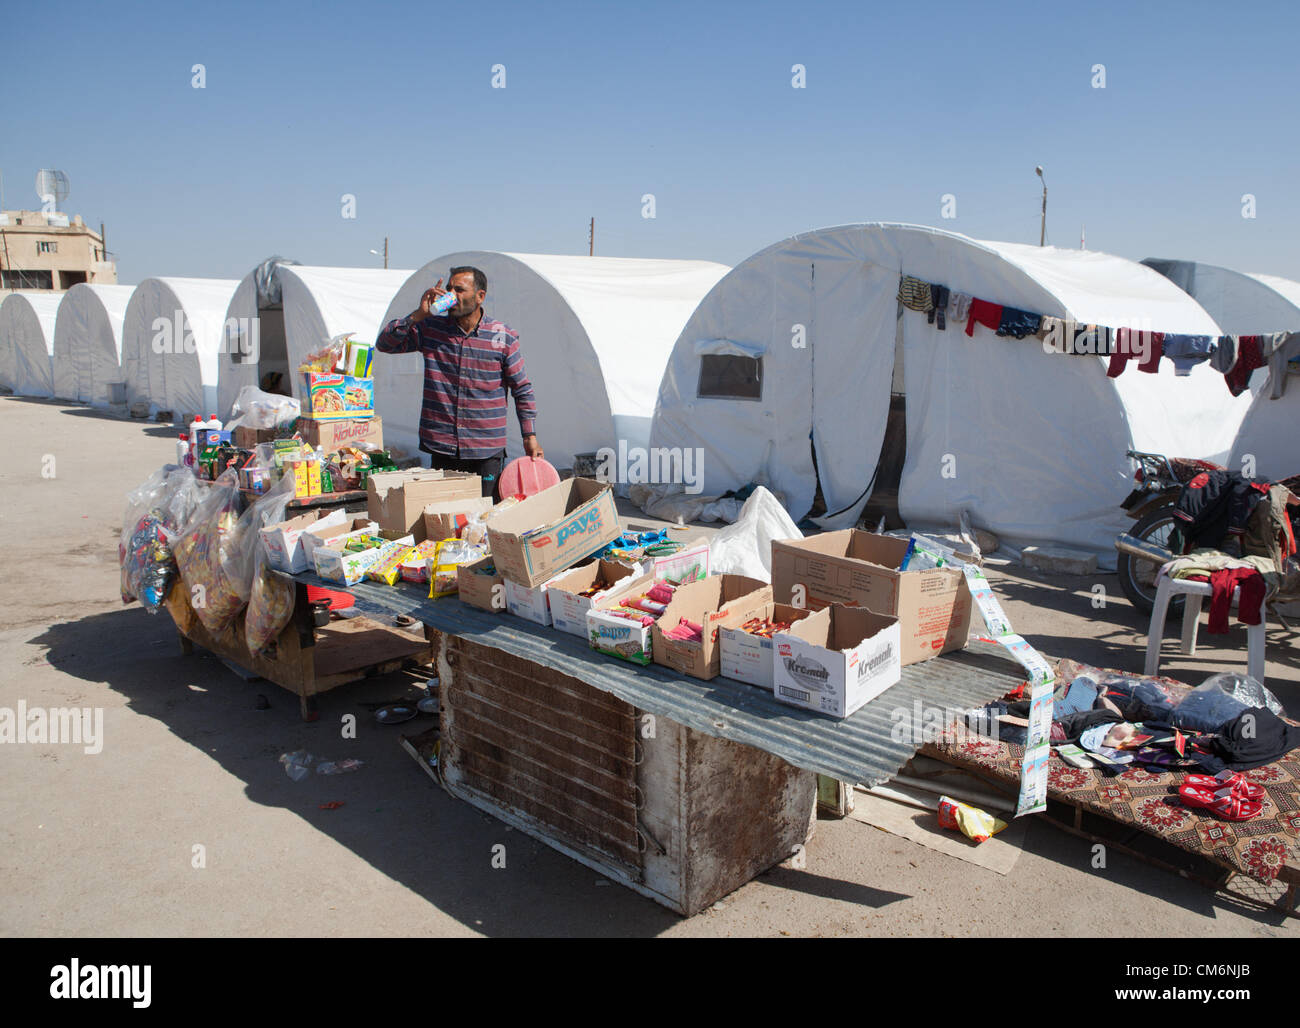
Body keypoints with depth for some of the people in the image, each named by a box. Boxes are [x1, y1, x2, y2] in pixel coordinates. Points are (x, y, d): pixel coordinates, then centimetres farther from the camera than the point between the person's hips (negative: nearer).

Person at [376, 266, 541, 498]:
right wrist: (418, 315, -9)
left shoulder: (504, 337, -1)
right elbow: (384, 344, 2)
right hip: (441, 450, 2)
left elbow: (522, 390, 5)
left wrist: (530, 436, 1)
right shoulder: (431, 328, 4)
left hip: (487, 452, -2)